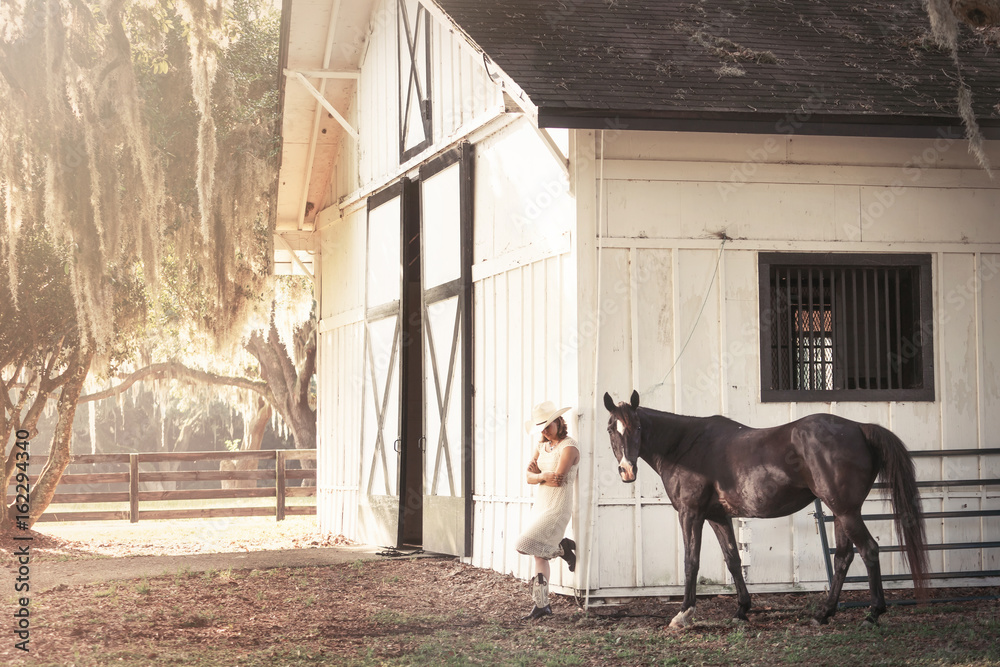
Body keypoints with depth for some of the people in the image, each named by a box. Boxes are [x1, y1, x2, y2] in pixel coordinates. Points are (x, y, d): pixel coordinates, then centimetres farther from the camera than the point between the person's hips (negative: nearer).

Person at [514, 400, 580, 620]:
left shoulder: (569, 447, -14)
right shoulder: (541, 445, 9)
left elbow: (558, 478, -21)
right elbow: (529, 476, 2)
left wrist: (539, 474, -5)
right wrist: (544, 477, -18)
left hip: (557, 509, -8)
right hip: (540, 505, 8)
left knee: (524, 545, -15)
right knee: (539, 554, 9)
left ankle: (563, 547, 6)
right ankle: (542, 605, 16)